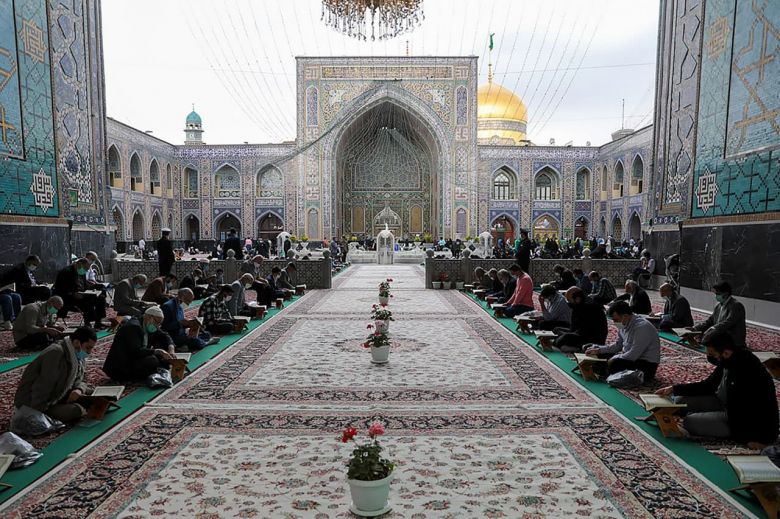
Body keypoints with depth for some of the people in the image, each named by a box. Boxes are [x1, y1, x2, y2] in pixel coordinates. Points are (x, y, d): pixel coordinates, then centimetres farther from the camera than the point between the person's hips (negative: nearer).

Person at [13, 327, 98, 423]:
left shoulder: (78, 355, 1)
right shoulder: (56, 353, -26)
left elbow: (79, 381, 8)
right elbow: (42, 389, -26)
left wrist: (79, 389, -15)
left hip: (57, 396, 8)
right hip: (32, 405, -8)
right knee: (76, 411, -26)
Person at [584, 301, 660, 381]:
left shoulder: (642, 327, -24)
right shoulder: (624, 325, 3)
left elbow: (633, 355, -27)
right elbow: (618, 345, 17)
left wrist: (613, 358, -15)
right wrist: (598, 350, 5)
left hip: (647, 365, -10)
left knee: (614, 364, -32)